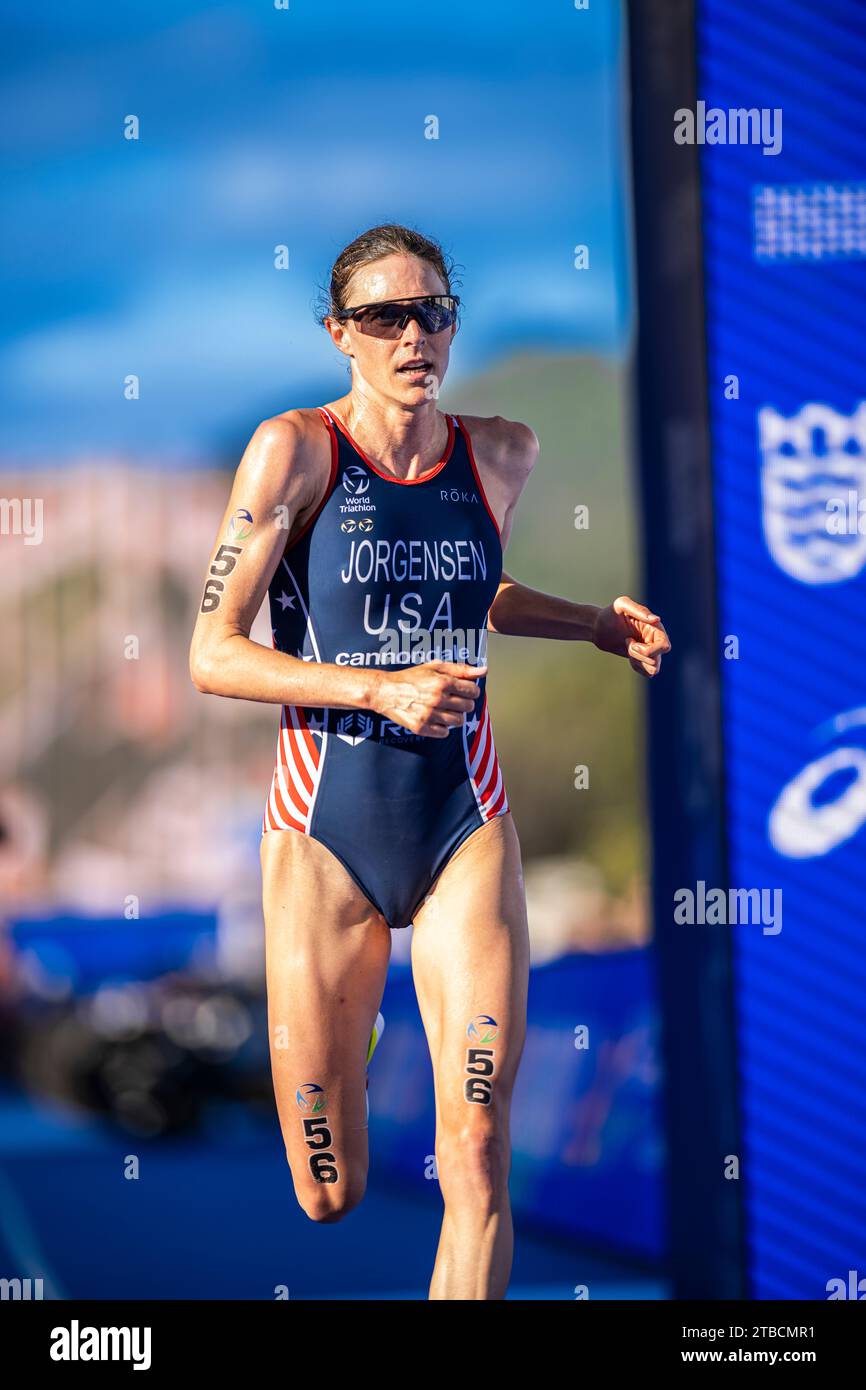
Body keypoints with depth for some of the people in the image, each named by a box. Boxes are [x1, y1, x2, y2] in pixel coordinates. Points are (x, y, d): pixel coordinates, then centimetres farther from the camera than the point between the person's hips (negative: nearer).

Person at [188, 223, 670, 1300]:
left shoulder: (500, 454, 5)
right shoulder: (296, 449, -9)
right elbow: (212, 656, -10)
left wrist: (598, 626, 11)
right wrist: (381, 689, -20)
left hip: (466, 821, 3)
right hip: (325, 827, -2)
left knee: (478, 1158, -12)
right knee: (330, 1199, 8)